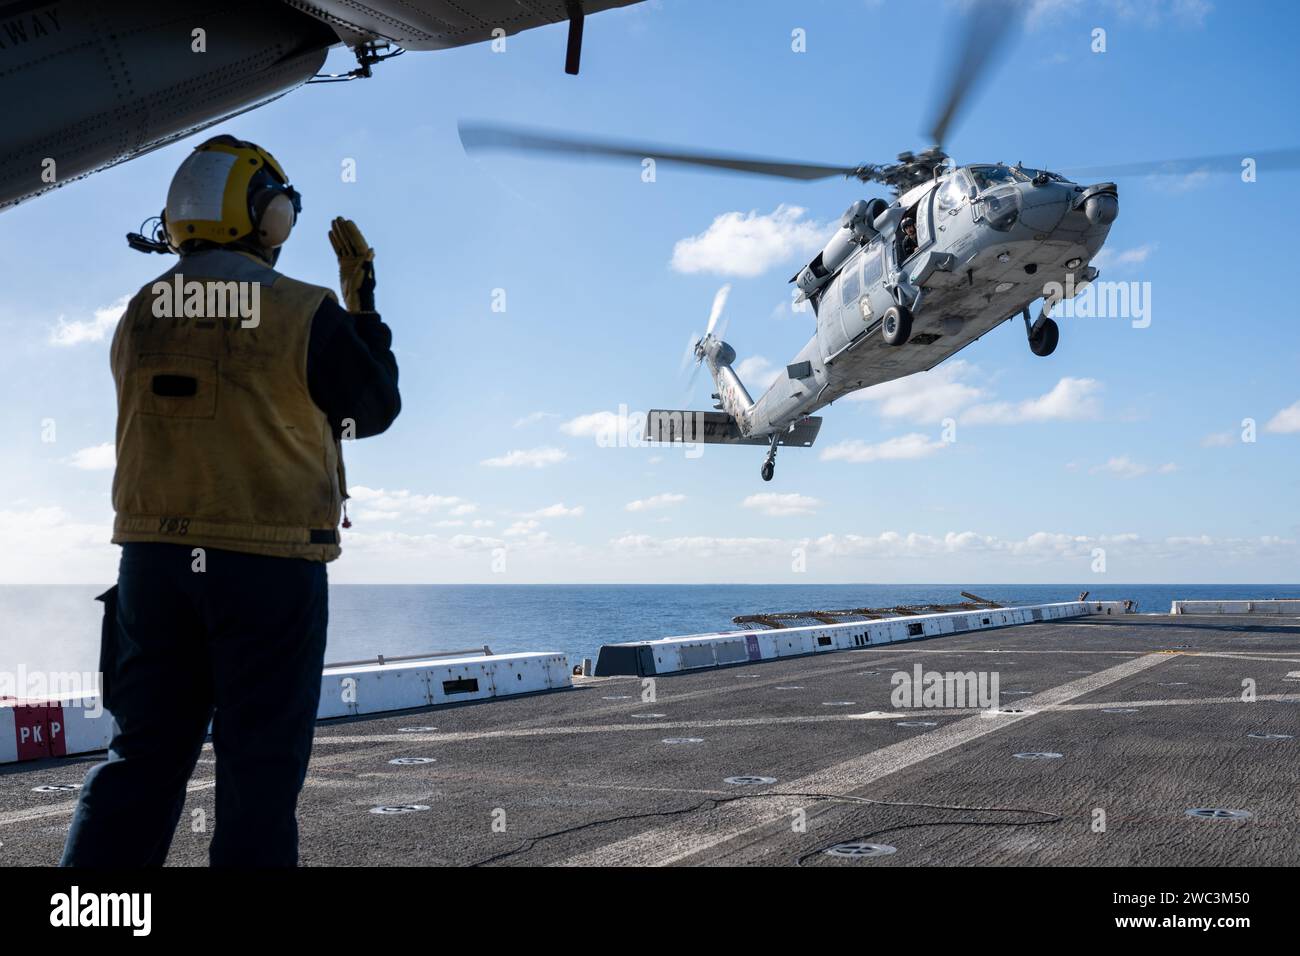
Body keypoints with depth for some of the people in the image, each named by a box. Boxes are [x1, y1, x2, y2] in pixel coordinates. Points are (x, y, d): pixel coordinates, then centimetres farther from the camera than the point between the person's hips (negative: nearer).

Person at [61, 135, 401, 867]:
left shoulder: (139, 318, 5)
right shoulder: (306, 316, -10)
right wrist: (364, 301, 12)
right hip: (272, 567, -4)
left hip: (155, 559, 5)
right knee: (261, 764, 7)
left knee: (144, 753, 13)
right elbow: (376, 409, 2)